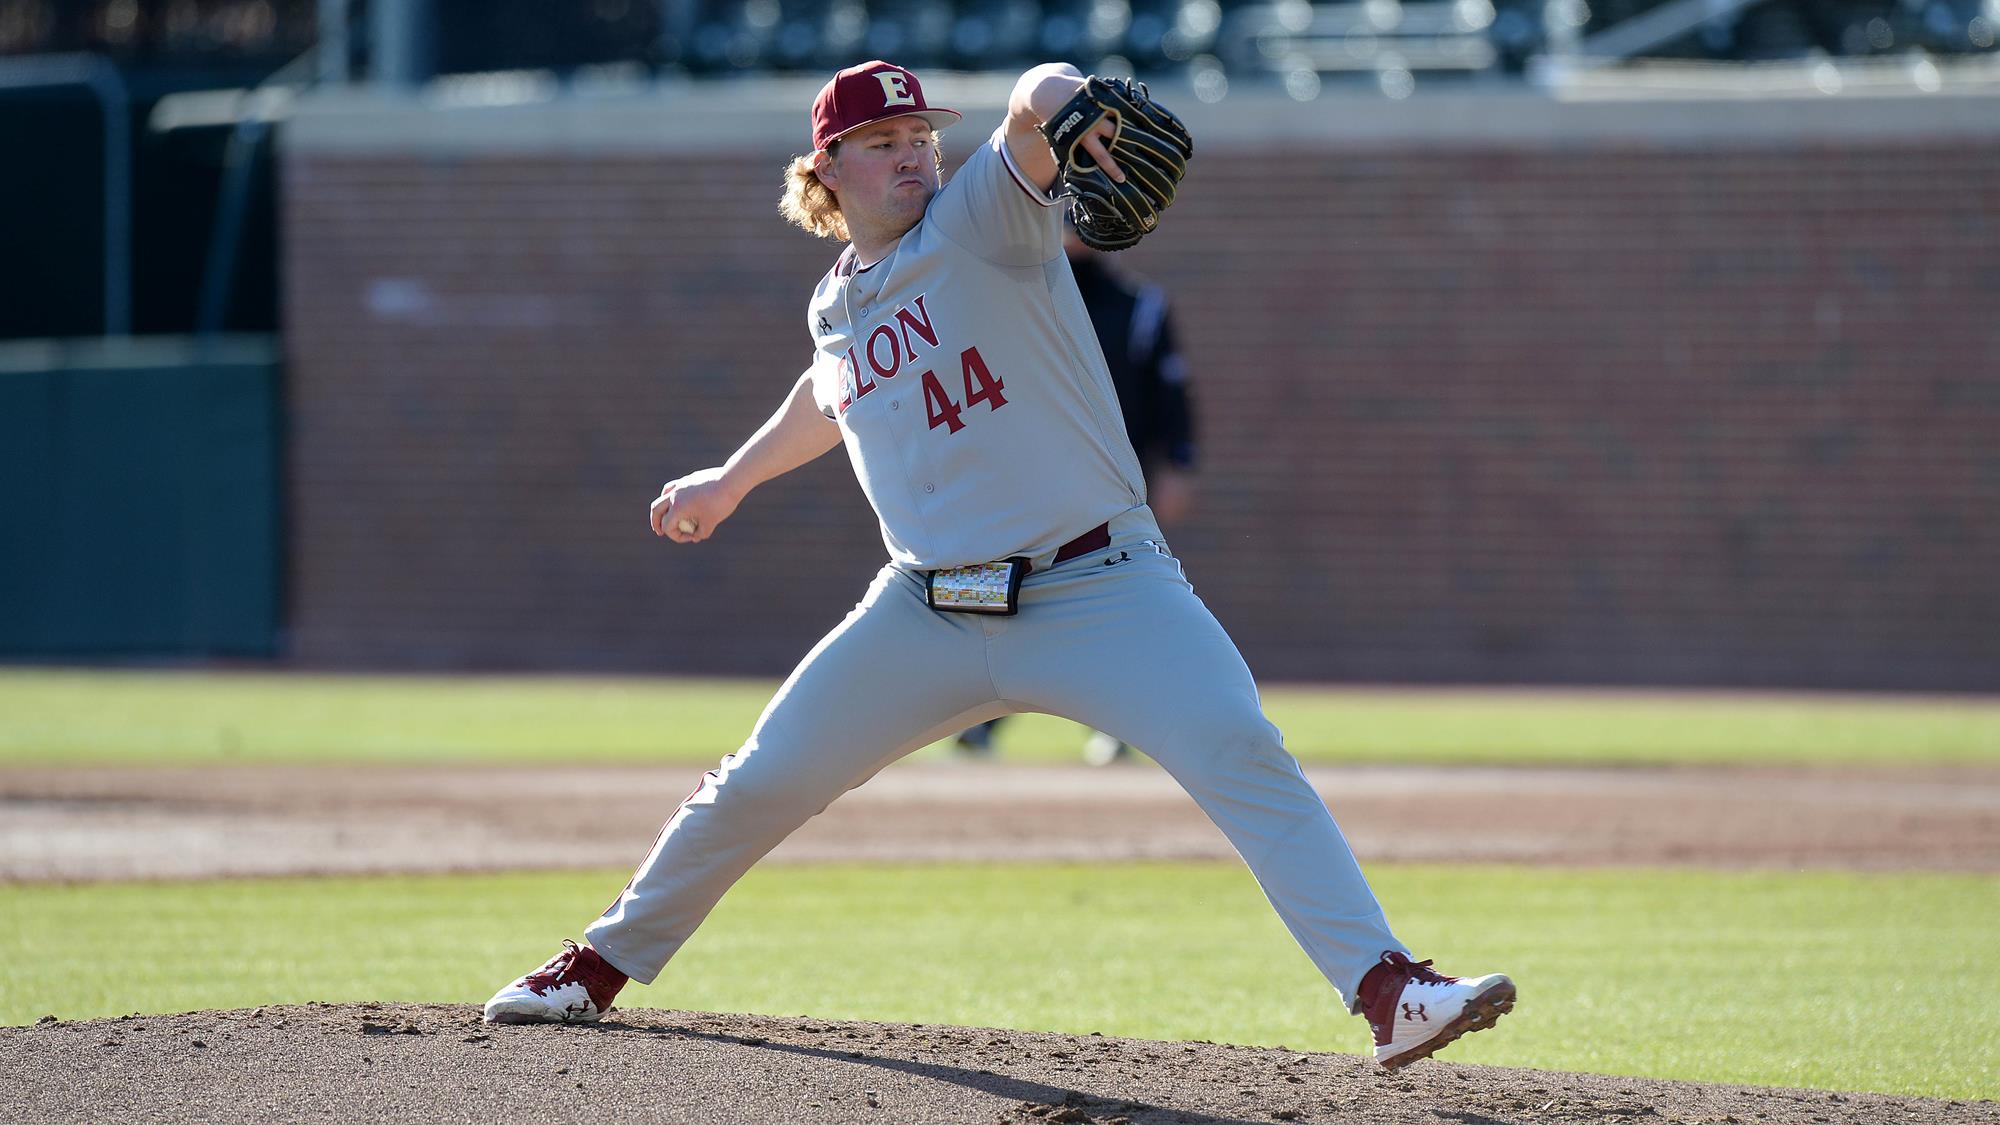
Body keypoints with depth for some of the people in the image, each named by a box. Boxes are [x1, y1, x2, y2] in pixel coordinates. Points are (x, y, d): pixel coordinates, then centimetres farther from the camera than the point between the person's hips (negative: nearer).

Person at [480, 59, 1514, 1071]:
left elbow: (1031, 109, -27)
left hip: (1099, 591, -5)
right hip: (928, 611, 5)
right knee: (757, 787, 6)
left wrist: (1056, 102, -50)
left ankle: (1389, 992, -30)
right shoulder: (836, 308, 12)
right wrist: (732, 480, 46)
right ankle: (599, 968, 27)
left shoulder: (979, 215, -5)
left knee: (1243, 759, -24)